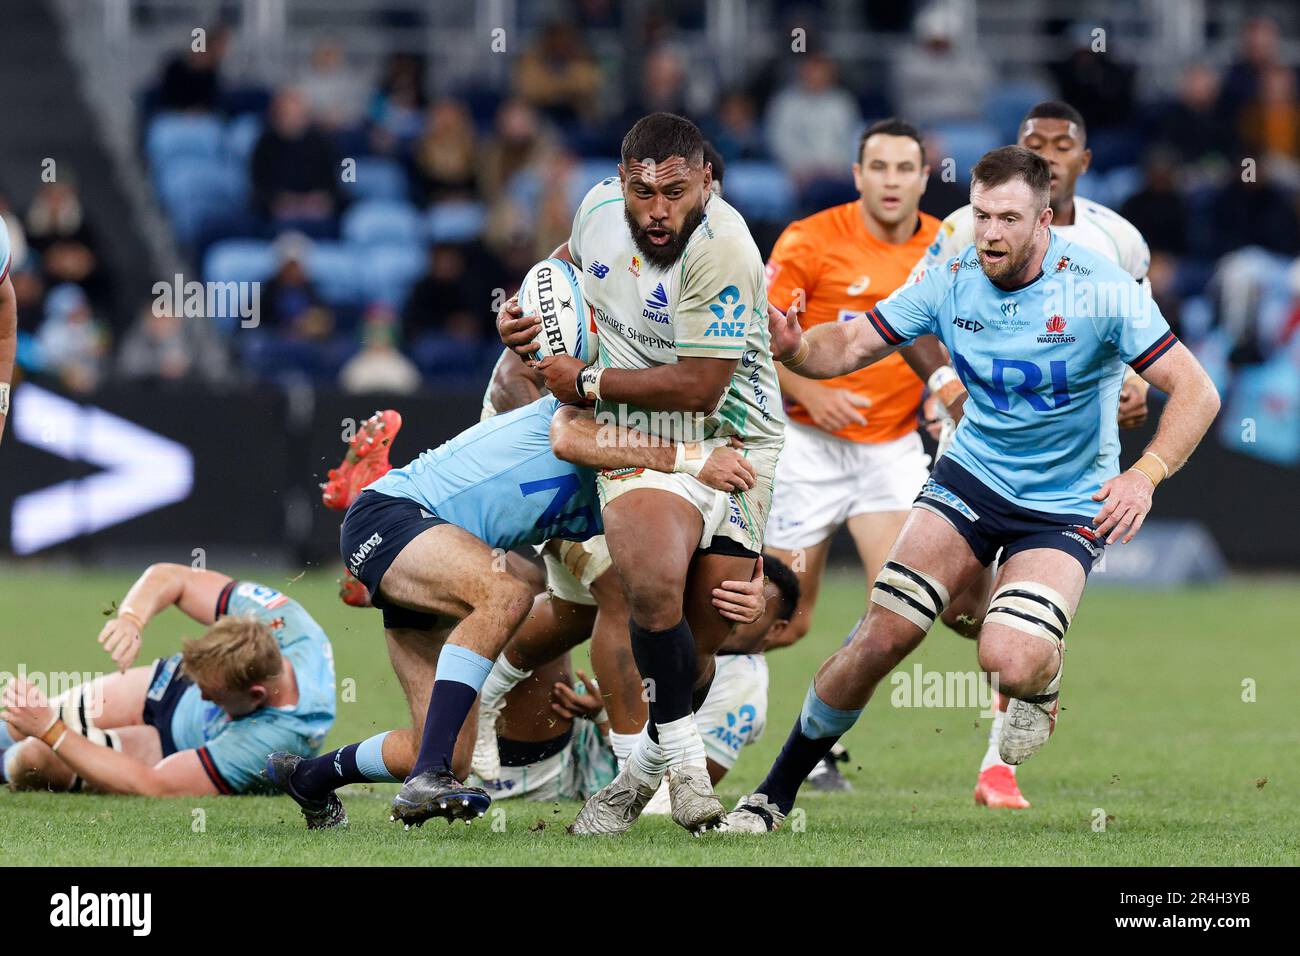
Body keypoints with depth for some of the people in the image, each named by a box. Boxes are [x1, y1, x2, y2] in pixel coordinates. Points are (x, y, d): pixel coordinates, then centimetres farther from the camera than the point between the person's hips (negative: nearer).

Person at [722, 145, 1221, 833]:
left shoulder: (1099, 289, -19)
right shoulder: (951, 282, -8)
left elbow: (1195, 393, -19)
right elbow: (852, 345, 0)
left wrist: (1145, 474, -34)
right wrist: (796, 348, -23)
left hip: (1067, 505, -3)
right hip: (971, 475, 3)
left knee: (1009, 662, -25)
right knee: (882, 637, -10)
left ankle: (1043, 682, 14)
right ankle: (776, 792, 6)